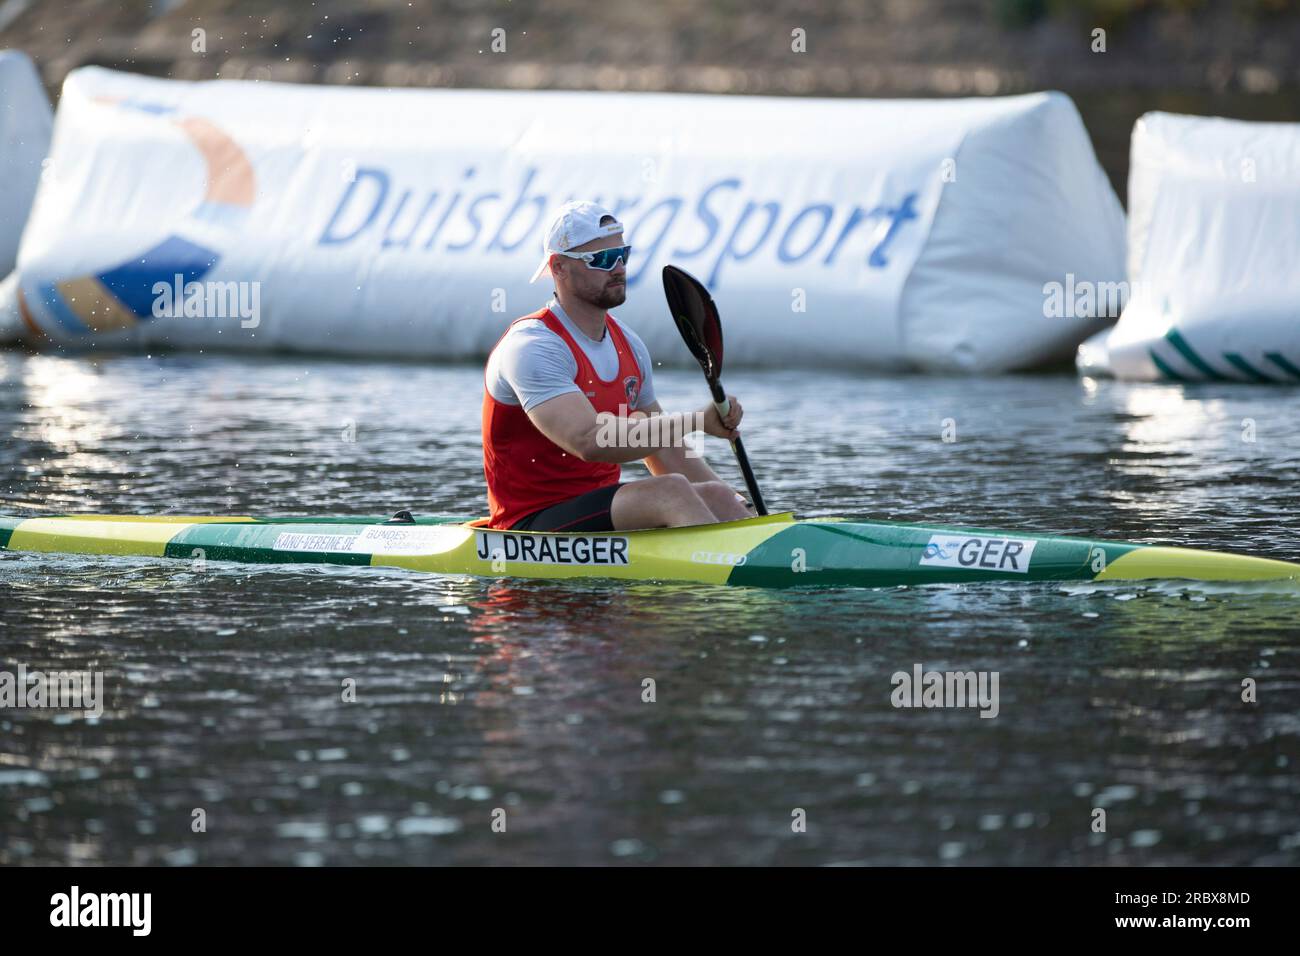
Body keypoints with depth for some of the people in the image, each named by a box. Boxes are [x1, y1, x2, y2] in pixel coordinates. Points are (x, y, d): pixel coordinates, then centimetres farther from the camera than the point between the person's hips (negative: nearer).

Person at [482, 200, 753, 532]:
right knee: (670, 491, -26)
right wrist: (696, 420, -26)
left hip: (603, 511, 9)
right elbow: (590, 442, -29)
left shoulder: (628, 345, 13)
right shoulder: (531, 347, -15)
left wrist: (732, 505, 6)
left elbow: (665, 452, 20)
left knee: (717, 496, -10)